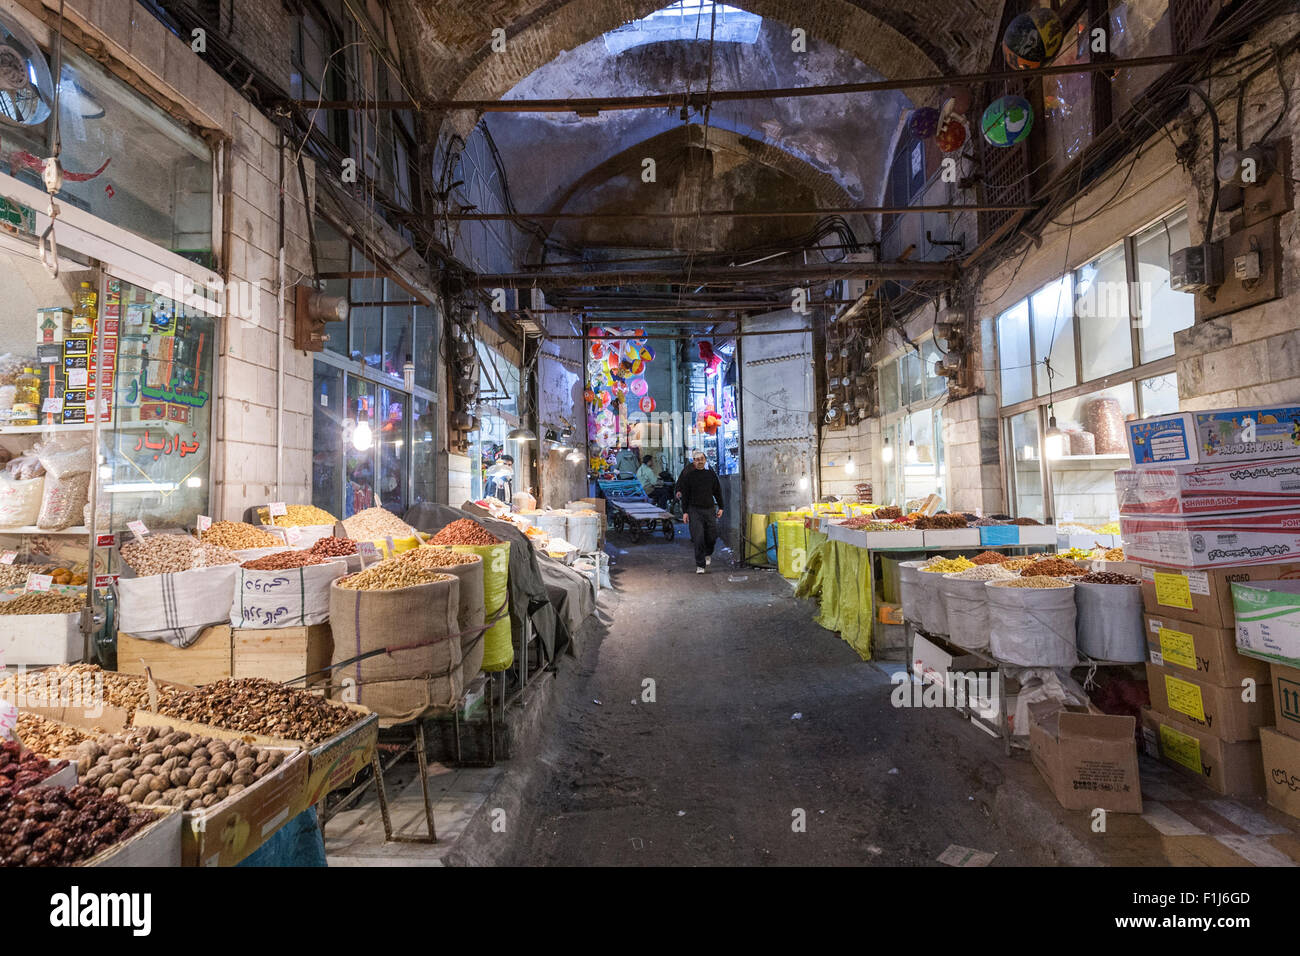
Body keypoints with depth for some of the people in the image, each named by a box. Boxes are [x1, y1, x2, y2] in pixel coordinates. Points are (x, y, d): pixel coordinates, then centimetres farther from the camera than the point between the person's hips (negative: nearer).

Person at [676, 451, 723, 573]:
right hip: (694, 509, -2)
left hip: (710, 509, 2)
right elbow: (685, 495, 2)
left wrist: (720, 507, 11)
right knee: (698, 538, -8)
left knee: (712, 536, 3)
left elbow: (718, 491, 14)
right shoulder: (688, 476, 0)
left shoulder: (711, 474, 7)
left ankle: (708, 554, 35)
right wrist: (684, 512, -2)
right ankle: (700, 565, 1)